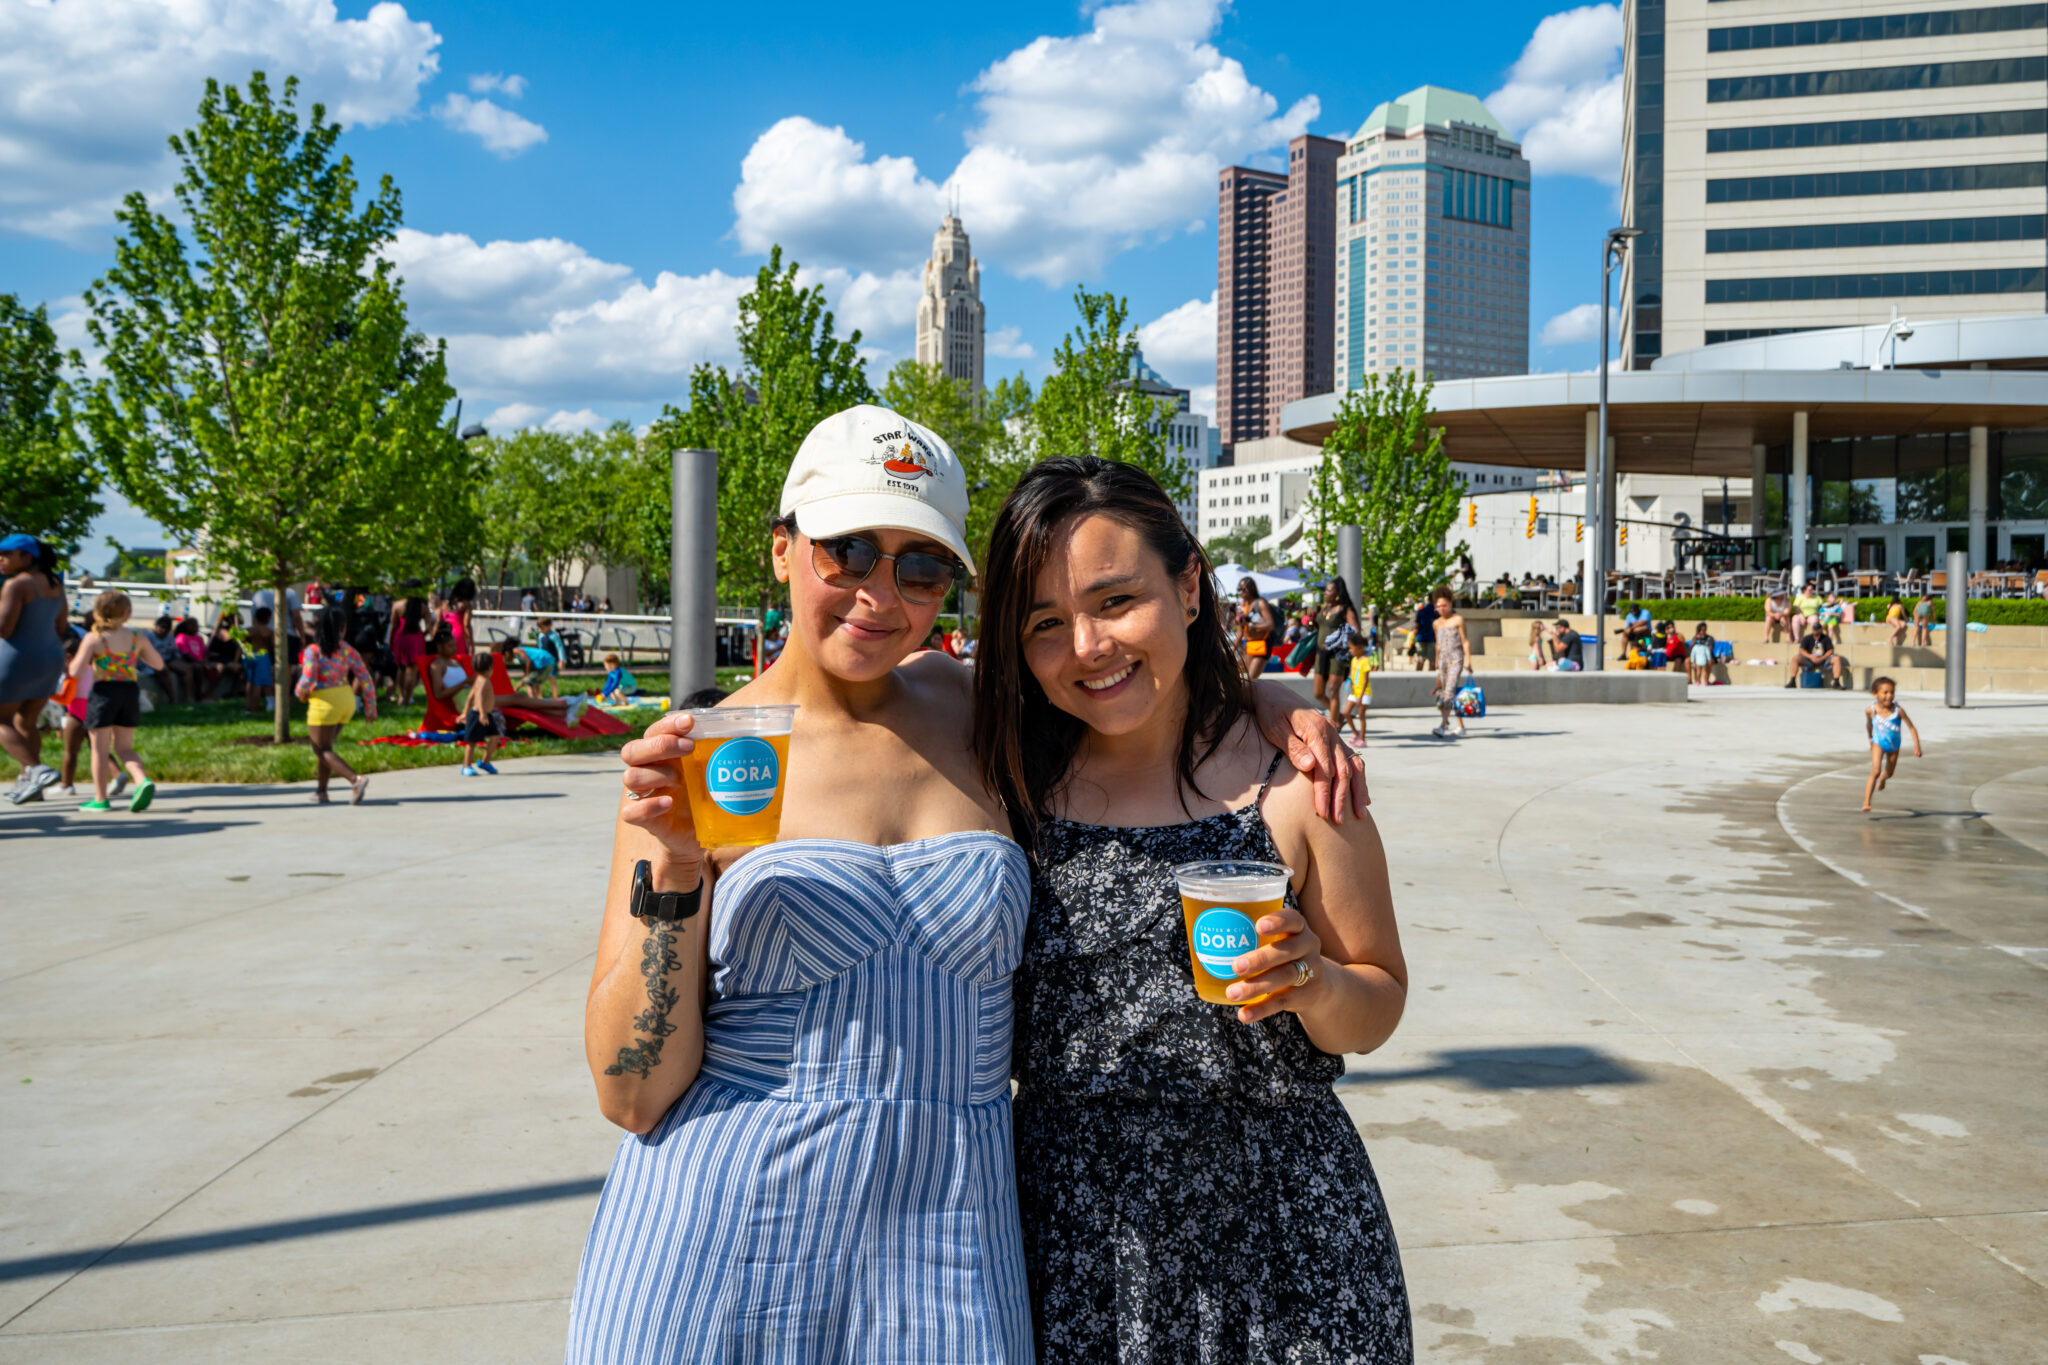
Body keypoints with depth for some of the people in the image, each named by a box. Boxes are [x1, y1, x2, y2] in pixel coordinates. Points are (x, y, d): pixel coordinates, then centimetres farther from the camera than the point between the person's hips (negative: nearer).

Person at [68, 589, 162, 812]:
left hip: (103, 692, -3)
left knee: (100, 749, 8)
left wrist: (74, 660, 8)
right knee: (124, 747, 12)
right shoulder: (137, 638, 3)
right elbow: (158, 663, 14)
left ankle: (100, 799, 12)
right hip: (130, 691, 3)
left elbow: (76, 672, -13)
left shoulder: (93, 639, -8)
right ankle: (143, 781, -14)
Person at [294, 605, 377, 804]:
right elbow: (366, 679, 0)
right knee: (323, 746, 20)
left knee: (323, 749, 2)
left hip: (325, 702, -6)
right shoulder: (348, 650, 0)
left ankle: (355, 779, -18)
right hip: (347, 700, 6)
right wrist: (370, 708, 7)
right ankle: (321, 791, 24)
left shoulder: (313, 650, -14)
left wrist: (300, 692, 2)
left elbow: (307, 680, -21)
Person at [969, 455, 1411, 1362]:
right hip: (1066, 1224, 1)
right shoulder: (1011, 781, -2)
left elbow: (1378, 1009, 1)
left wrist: (1314, 983, -19)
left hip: (1275, 1232, -1)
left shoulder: (1296, 783, -6)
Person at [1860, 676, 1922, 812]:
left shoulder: (1898, 710, -28)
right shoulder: (1870, 710, -22)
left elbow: (1911, 727, -21)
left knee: (1889, 773, 21)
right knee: (1875, 771, -19)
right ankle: (1866, 802, -17)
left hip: (1894, 746, 1)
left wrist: (1917, 746, -26)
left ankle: (1882, 779, 60)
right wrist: (1870, 738, 15)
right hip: (1878, 744, -1)